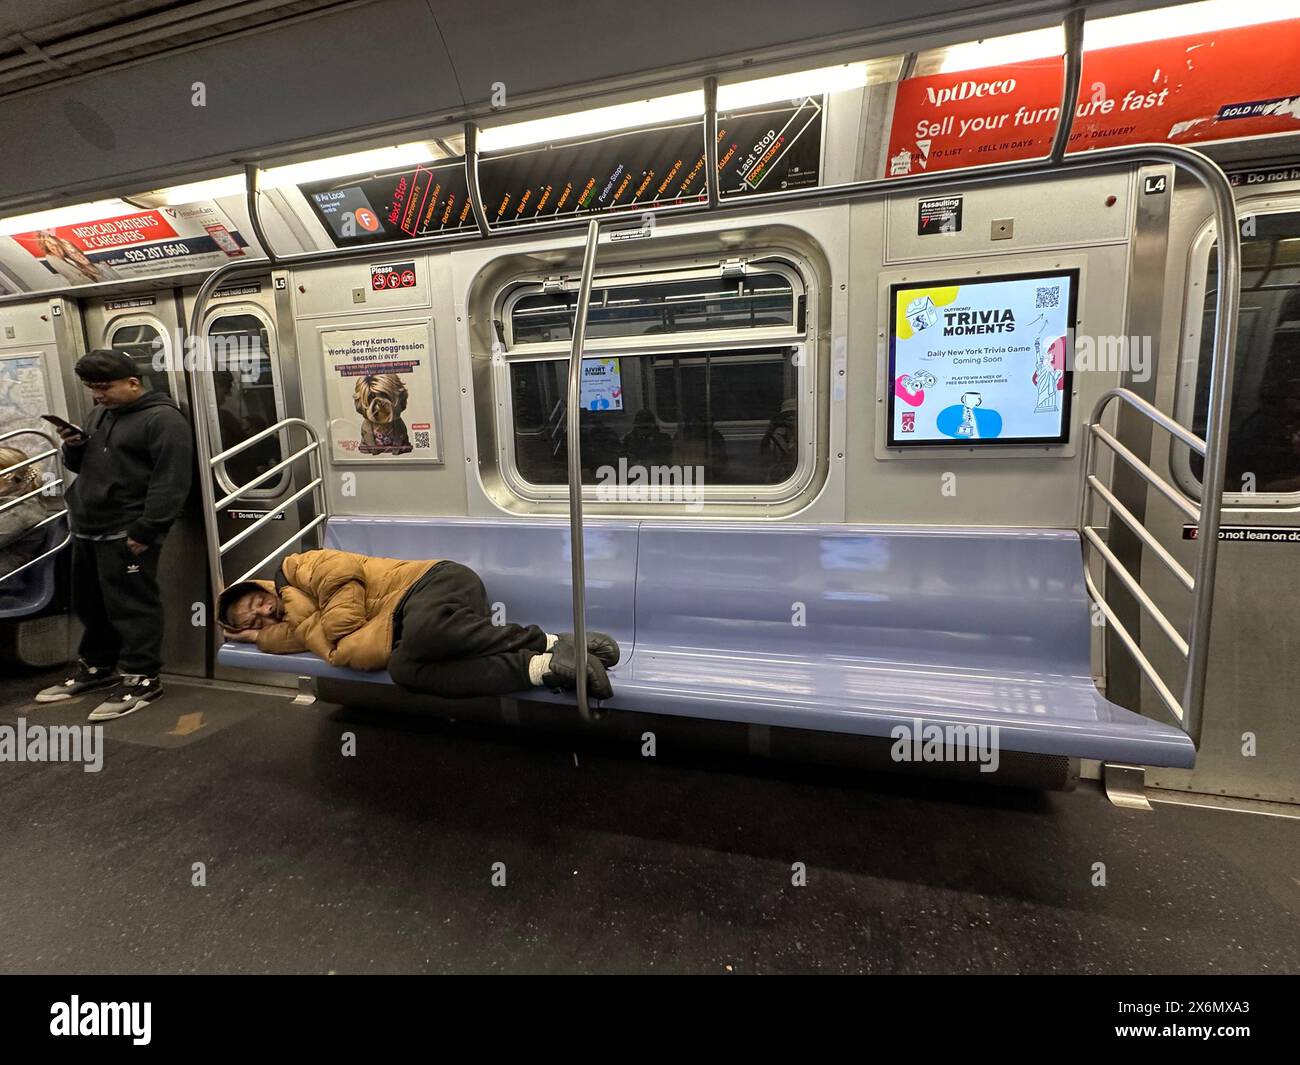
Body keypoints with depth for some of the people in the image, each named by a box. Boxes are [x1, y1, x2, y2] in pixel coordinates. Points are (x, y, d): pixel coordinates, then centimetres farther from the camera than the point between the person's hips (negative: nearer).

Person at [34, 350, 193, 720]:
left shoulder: (162, 418, -11)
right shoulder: (100, 414, 17)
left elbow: (170, 482, -18)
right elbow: (81, 465, 26)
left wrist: (145, 531, -21)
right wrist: (73, 447, 2)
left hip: (126, 533, -9)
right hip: (86, 529, 9)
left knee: (132, 607, -4)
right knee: (90, 605, 17)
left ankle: (142, 679, 4)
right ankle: (96, 668, 31)